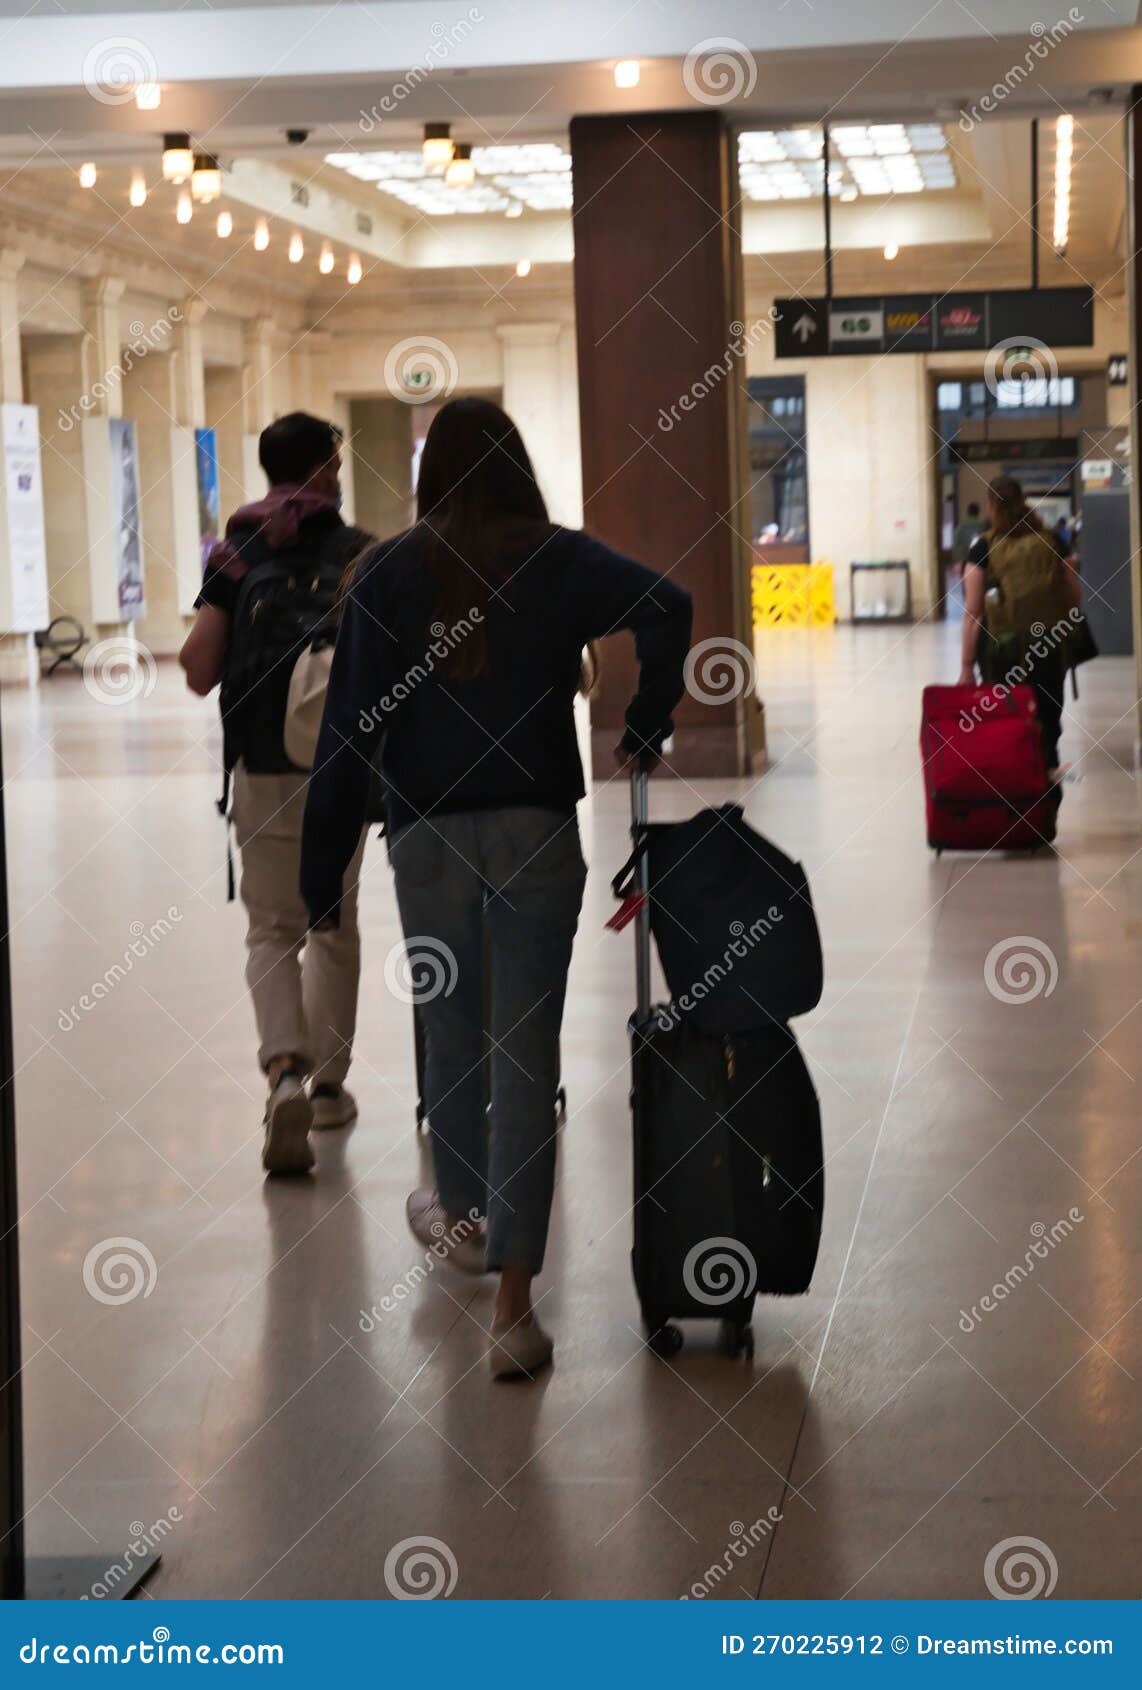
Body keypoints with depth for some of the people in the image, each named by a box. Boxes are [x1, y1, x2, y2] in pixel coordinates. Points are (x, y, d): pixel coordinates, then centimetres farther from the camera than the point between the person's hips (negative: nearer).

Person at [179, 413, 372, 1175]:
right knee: (335, 925, 17)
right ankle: (329, 1084, 24)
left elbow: (199, 672, -6)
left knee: (272, 931, 6)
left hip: (263, 768, 0)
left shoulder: (237, 554, 1)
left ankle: (286, 1071, -18)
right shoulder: (360, 552, -2)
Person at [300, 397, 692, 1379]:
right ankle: (513, 1306, -4)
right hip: (539, 828, -1)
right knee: (527, 1051, -1)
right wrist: (646, 731, -3)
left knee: (450, 1035, 19)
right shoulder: (558, 559, 1)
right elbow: (667, 606, -17)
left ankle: (462, 1217, 42)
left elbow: (349, 730, -1)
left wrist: (323, 877, 3)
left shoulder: (389, 573, 2)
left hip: (429, 832, 1)